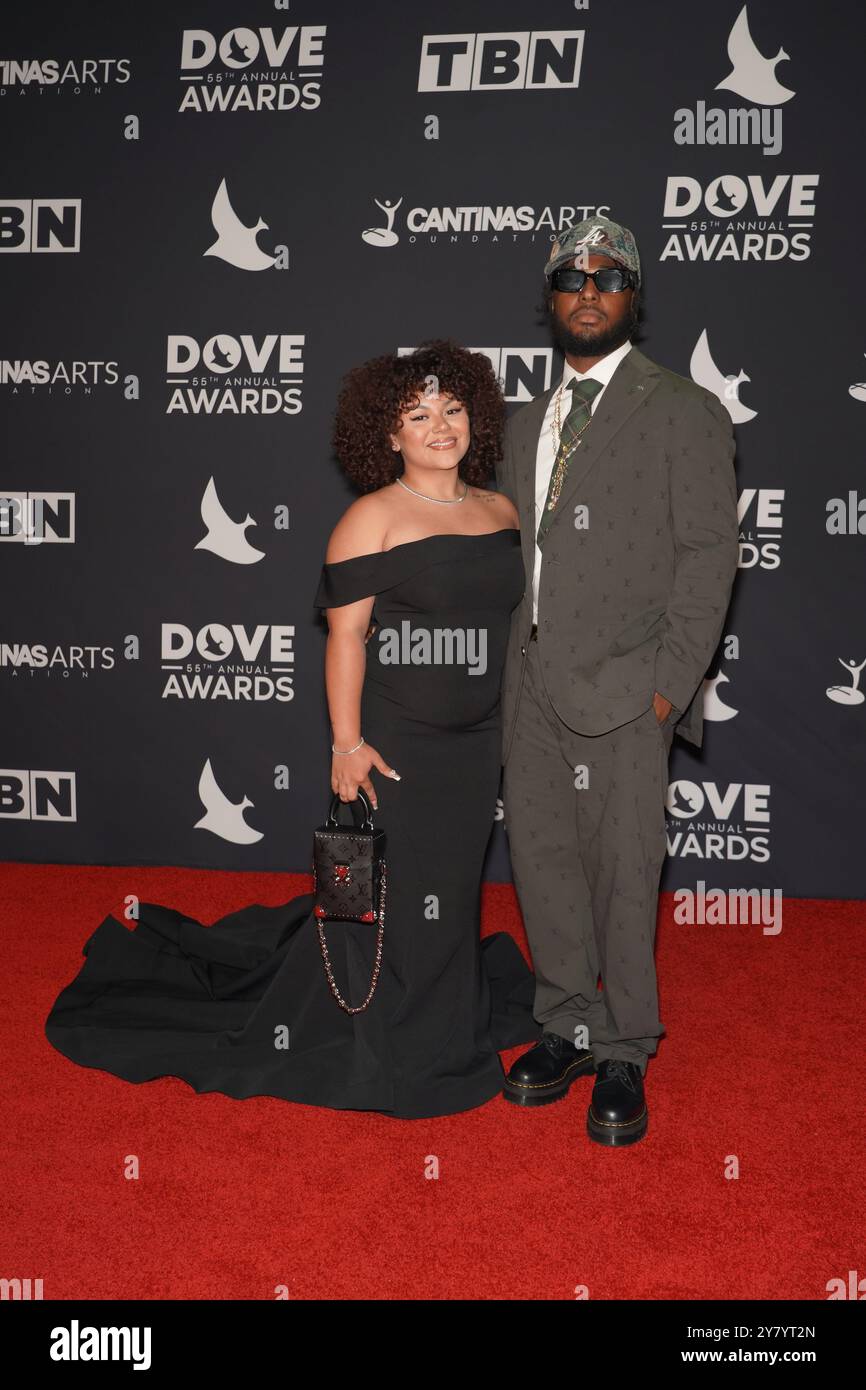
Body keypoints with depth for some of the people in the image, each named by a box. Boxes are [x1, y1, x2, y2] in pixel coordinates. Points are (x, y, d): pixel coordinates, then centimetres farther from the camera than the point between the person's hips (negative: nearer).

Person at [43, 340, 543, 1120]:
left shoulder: (502, 513, 7)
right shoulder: (372, 520, -12)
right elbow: (345, 636, -14)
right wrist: (347, 744, -18)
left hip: (478, 742, 6)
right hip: (397, 744, -6)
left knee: (450, 888, 20)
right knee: (386, 895, 7)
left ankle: (441, 1028, 42)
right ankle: (380, 1053, 29)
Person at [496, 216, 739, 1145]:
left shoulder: (681, 412, -1)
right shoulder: (528, 423, 18)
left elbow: (707, 554, -7)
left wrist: (670, 683, -13)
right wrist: (508, 666, 7)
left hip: (622, 688, -6)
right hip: (533, 685, 6)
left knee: (623, 873, -1)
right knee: (540, 857, 11)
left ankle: (624, 1056, 16)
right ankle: (568, 1027, 28)